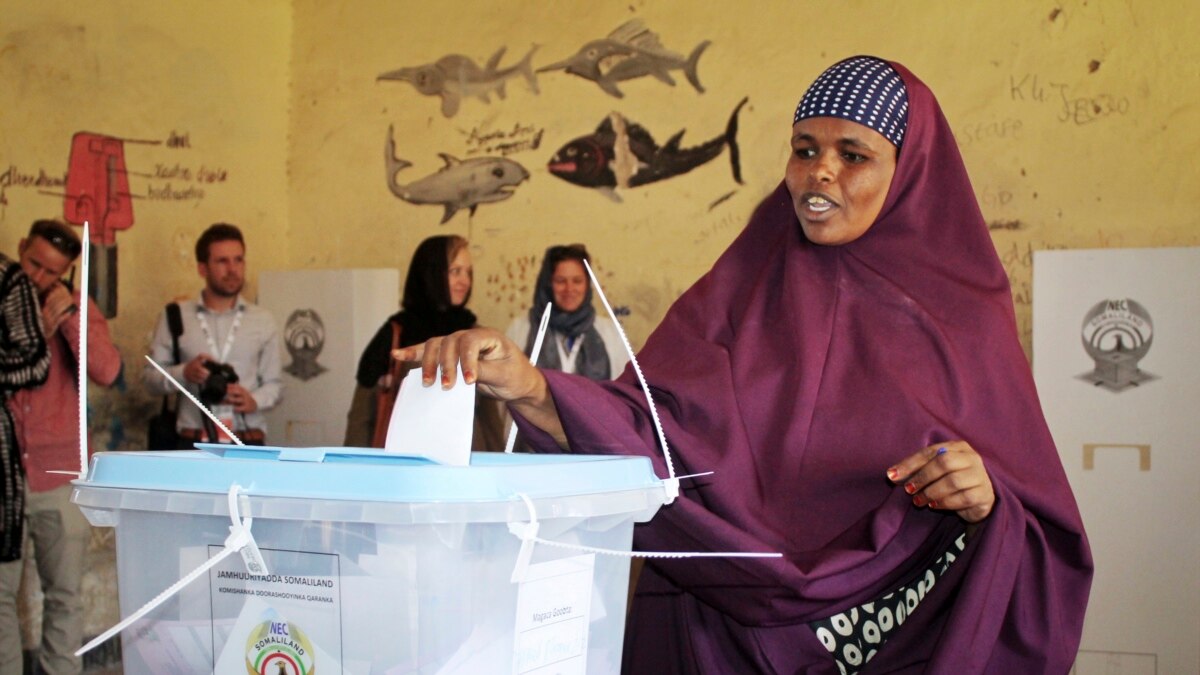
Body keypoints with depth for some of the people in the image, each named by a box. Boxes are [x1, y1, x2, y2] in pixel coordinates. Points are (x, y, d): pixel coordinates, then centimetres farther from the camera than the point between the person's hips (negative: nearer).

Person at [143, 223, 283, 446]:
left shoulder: (263, 321, 6)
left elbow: (274, 383, 9)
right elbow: (150, 376, 5)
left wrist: (255, 400, -13)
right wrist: (183, 373, -15)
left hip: (247, 445, 0)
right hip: (195, 445, 0)